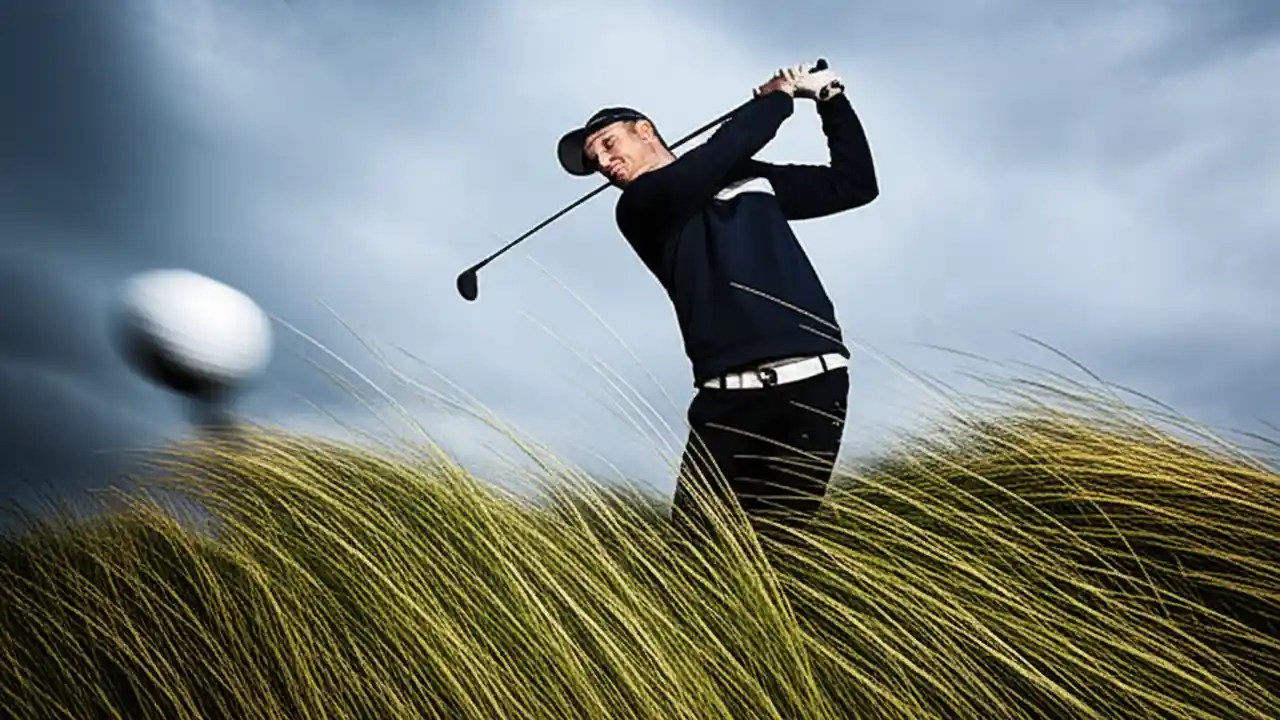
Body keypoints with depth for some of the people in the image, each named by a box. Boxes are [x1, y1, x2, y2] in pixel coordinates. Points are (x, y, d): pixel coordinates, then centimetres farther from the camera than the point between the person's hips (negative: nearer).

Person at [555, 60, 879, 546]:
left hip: (809, 383, 1)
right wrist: (779, 96, 0)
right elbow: (711, 164, -10)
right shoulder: (638, 210, 9)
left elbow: (855, 184, 24)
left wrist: (831, 101, 14)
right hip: (728, 397, 0)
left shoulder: (752, 177, 21)